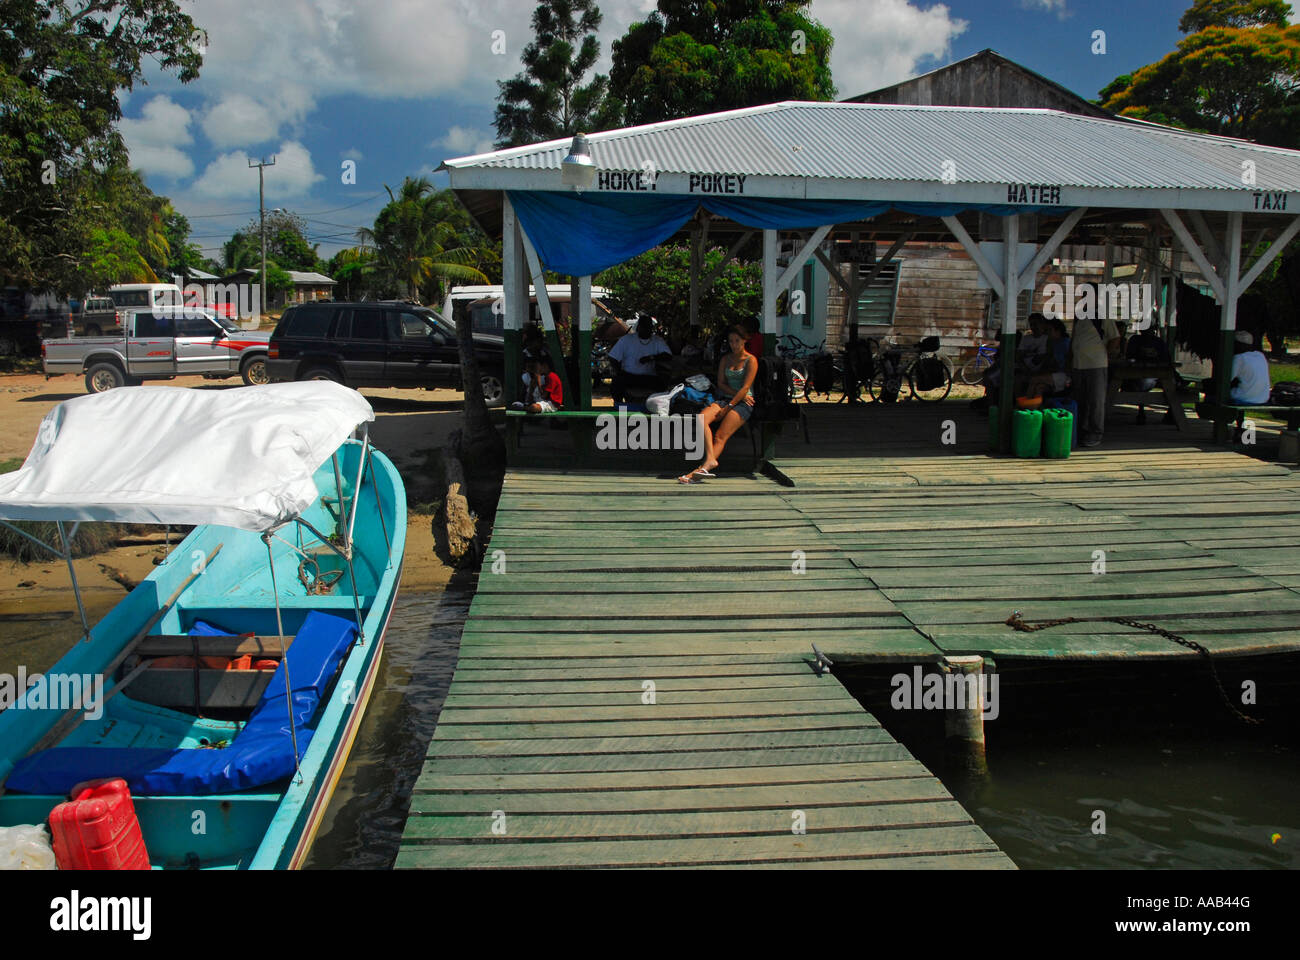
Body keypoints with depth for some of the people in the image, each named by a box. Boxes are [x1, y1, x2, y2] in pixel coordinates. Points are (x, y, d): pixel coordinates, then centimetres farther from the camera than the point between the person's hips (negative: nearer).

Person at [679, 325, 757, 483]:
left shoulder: (751, 360, 1)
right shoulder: (725, 359, 19)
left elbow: (746, 387, -8)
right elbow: (721, 383, 12)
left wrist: (728, 407, -17)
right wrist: (739, 394, -6)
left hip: (743, 403, -5)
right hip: (726, 399, 5)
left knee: (720, 437, -26)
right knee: (701, 418, -27)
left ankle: (705, 466, -42)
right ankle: (711, 459, -41)